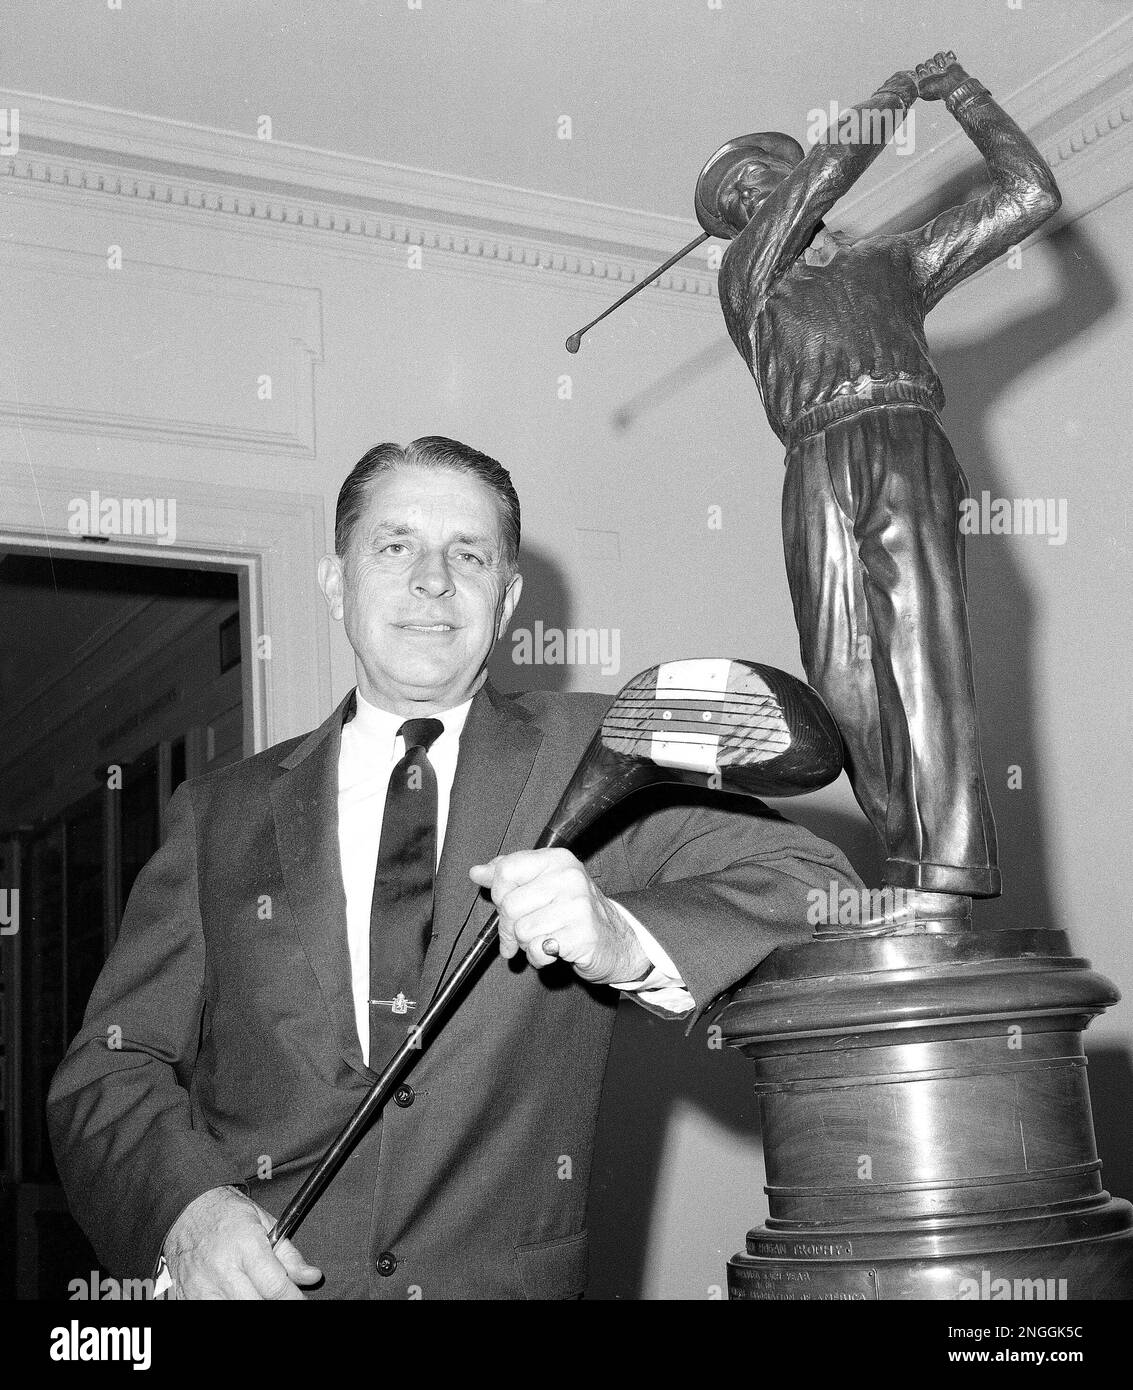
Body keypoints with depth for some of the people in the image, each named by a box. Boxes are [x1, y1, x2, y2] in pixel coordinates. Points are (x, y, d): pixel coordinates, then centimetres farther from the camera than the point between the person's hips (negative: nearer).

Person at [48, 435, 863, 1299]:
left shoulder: (589, 757, 6)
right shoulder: (224, 815, 10)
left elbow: (816, 891, -3)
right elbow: (110, 1070, 8)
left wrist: (627, 942, -20)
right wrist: (190, 1207, -11)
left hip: (508, 1276, 0)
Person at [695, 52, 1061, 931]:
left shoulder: (893, 263, 30)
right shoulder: (748, 277, 25)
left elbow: (1029, 197, 29)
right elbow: (827, 174, 11)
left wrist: (964, 93, 32)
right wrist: (900, 96, 23)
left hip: (909, 449, -1)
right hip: (818, 470, 1)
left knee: (920, 639, -20)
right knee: (841, 675, -11)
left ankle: (943, 886, -30)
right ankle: (913, 855, -8)